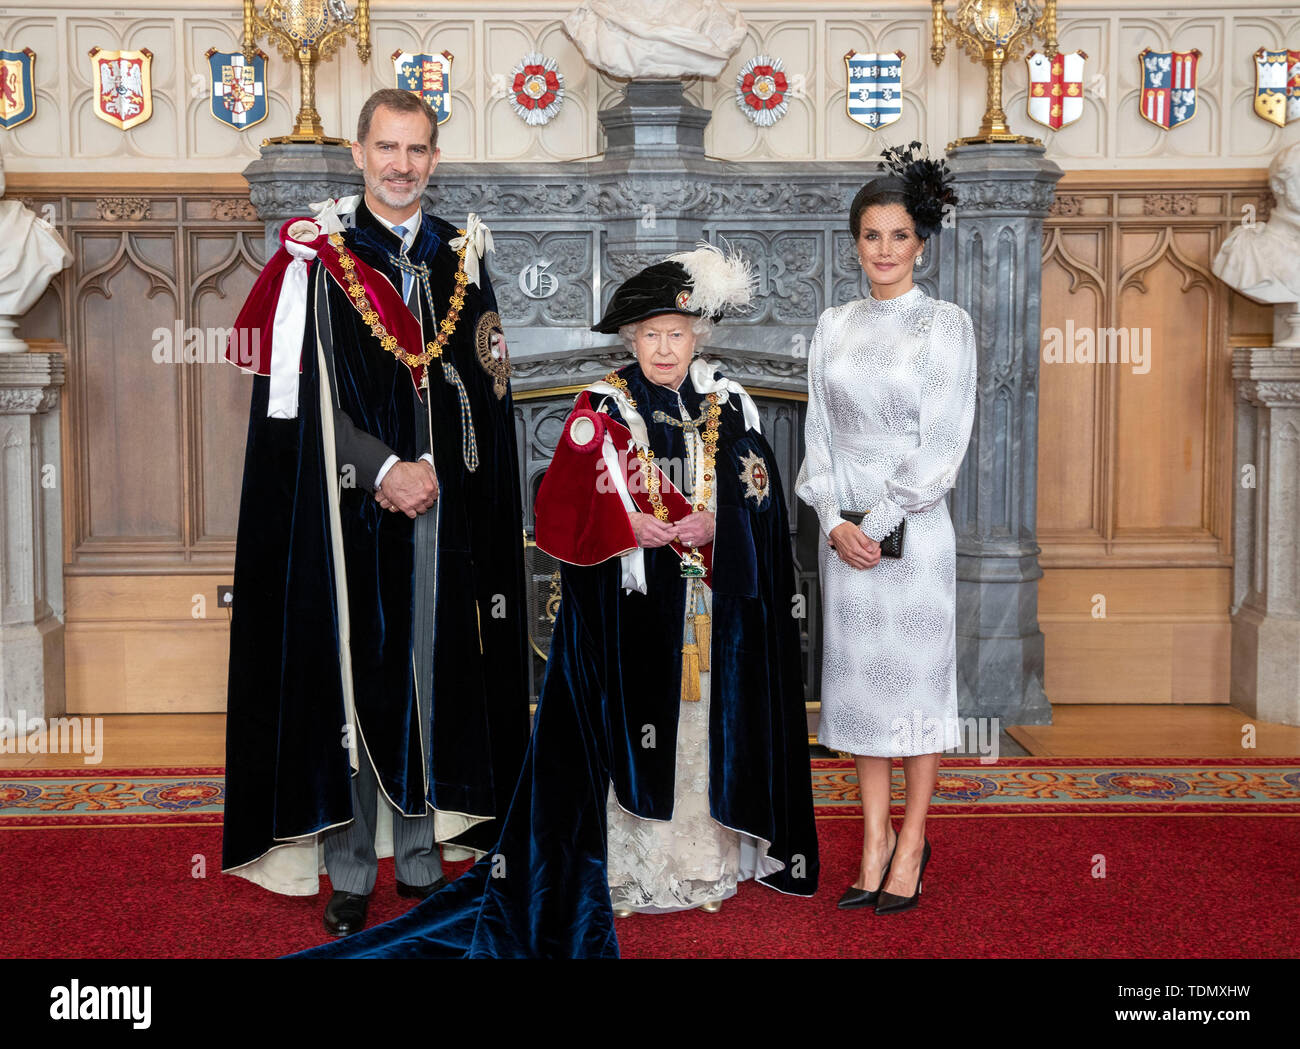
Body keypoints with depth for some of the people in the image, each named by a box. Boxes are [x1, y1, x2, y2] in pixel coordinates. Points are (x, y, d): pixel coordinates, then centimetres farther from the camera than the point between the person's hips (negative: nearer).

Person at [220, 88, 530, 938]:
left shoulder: (463, 258, 11)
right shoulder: (317, 256, 1)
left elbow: (487, 395, 9)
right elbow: (305, 396, -5)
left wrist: (430, 468, -3)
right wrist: (384, 468, -14)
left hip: (444, 509, 3)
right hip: (350, 510, -3)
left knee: (434, 672, 6)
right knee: (352, 678, 0)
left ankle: (422, 852, 18)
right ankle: (350, 868, 10)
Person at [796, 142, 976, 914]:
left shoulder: (946, 324, -3)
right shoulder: (835, 326, 9)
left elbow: (942, 445, -9)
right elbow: (819, 433, 6)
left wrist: (880, 521, -13)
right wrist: (835, 521, -7)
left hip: (914, 530, -4)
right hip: (845, 532, 4)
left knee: (919, 682, 3)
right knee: (860, 681, 8)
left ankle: (912, 844, 16)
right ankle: (876, 838, 19)